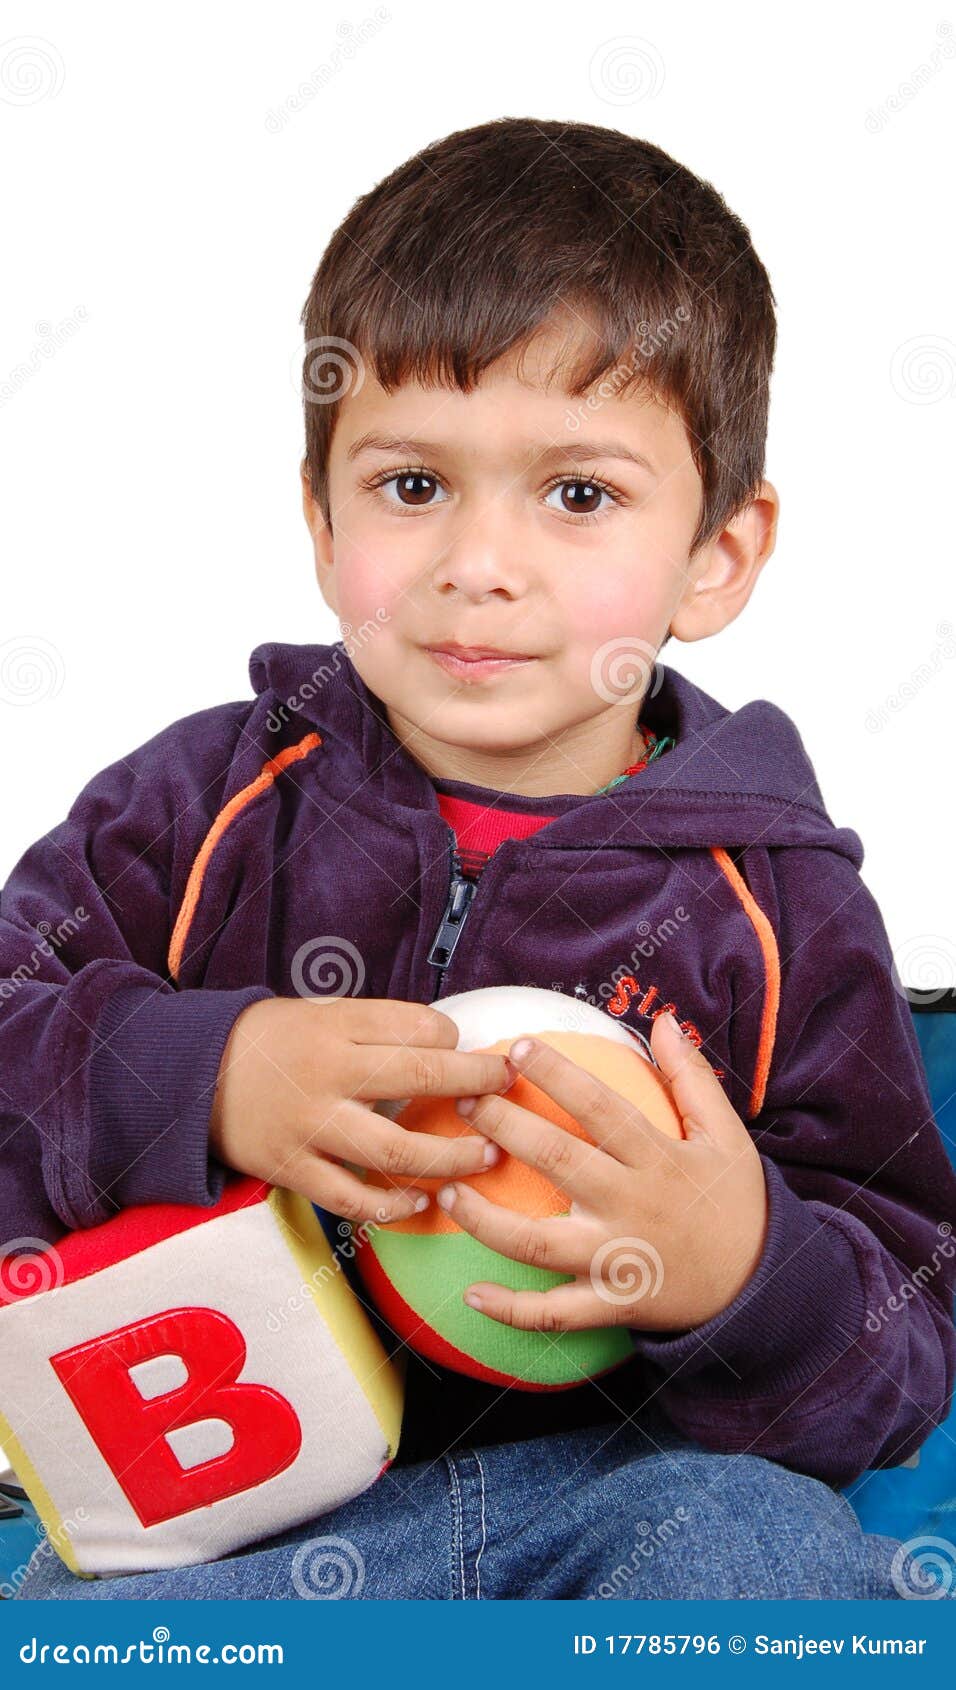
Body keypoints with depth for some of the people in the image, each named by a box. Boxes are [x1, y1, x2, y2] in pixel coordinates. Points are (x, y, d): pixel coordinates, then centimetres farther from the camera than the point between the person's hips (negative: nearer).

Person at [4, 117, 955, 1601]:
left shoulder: (777, 906, -3)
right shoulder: (217, 799, 1)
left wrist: (743, 1270, -24)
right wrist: (203, 1080, -23)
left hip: (614, 1476, 0)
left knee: (775, 1548, -29)